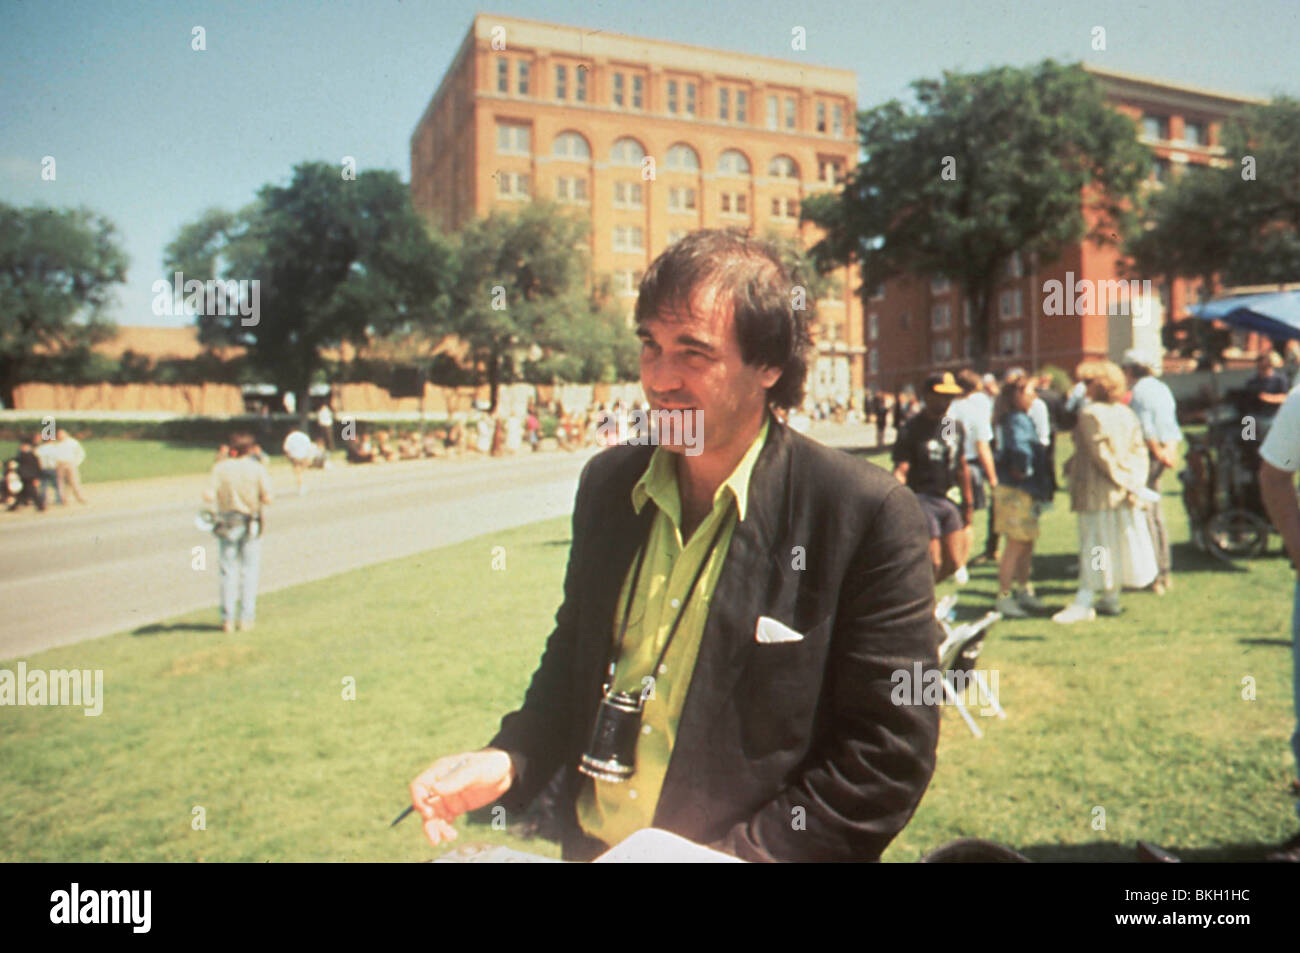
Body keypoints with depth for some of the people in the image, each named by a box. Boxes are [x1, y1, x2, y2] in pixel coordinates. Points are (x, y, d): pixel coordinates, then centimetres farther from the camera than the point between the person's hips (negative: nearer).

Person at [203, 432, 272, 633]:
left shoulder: (220, 467, -4)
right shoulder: (257, 468, -6)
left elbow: (209, 495, -13)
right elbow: (267, 499, -11)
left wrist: (215, 510, 7)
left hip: (227, 524, 1)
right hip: (252, 524, -1)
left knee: (228, 571, 8)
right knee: (249, 570, 7)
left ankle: (227, 619, 8)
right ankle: (246, 619, 8)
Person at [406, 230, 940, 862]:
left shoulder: (867, 516, -11)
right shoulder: (608, 483, 5)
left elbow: (892, 751, -9)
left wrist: (733, 853, -13)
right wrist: (510, 760, 0)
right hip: (590, 846, 5)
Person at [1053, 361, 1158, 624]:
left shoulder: (1090, 413, -14)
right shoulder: (1126, 413, 9)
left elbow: (1101, 454, -17)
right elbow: (1139, 450, 6)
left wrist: (1125, 480, -11)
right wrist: (1134, 482, 1)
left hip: (1097, 491, -7)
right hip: (1121, 493, 7)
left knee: (1093, 543, -6)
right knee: (1116, 543, 14)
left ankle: (1084, 603, -4)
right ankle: (1110, 597, 23)